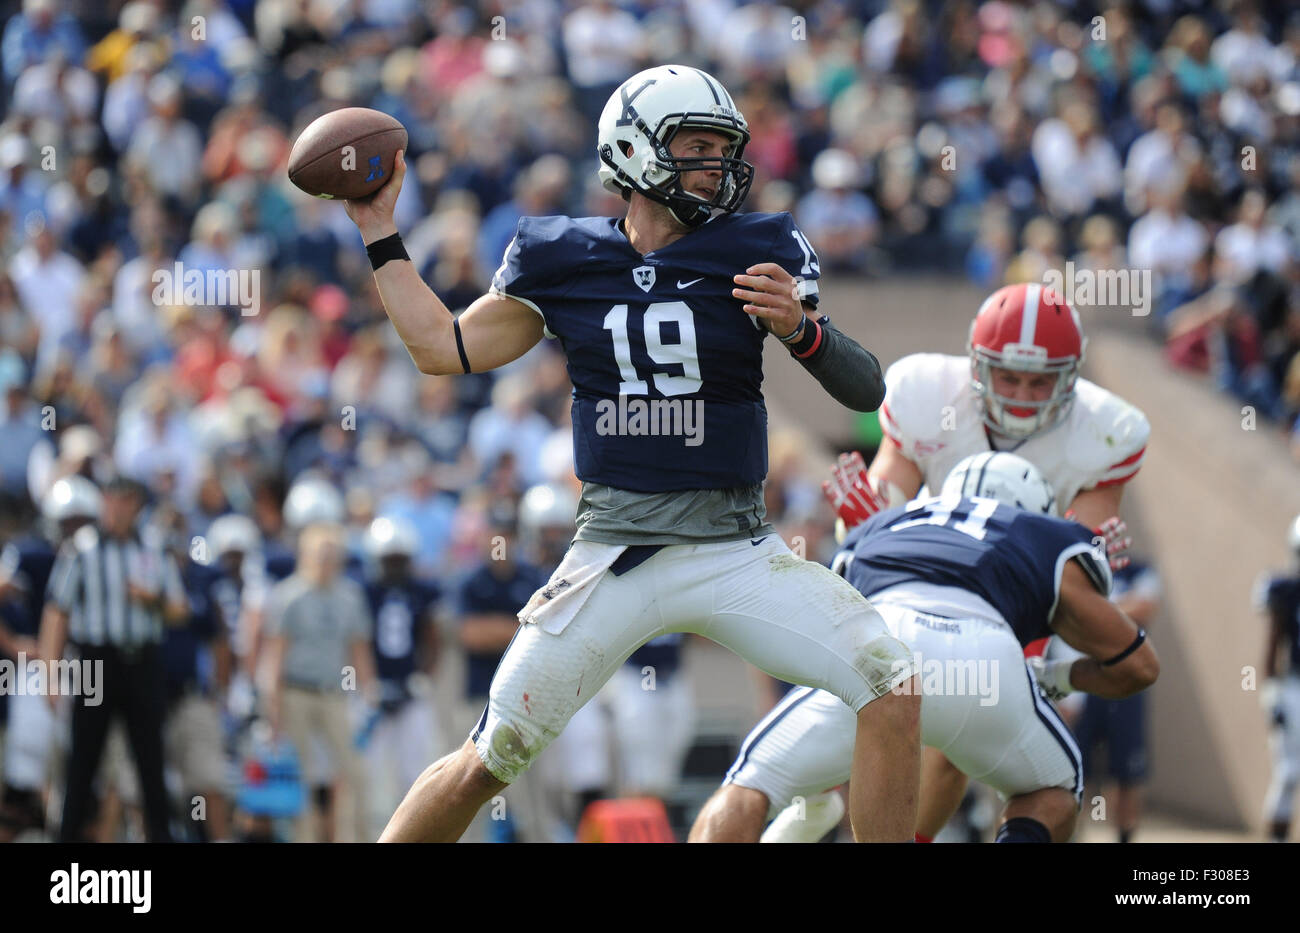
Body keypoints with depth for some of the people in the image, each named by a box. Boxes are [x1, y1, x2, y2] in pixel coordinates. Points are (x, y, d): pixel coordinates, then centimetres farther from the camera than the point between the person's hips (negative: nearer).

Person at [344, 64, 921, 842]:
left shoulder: (756, 254, -1)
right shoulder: (562, 261, 3)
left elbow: (866, 392, -3)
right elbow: (444, 348, 13)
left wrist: (800, 328, -21)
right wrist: (380, 234, 13)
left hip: (737, 553, 0)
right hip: (613, 556, 0)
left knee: (893, 697, -18)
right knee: (489, 763, -2)